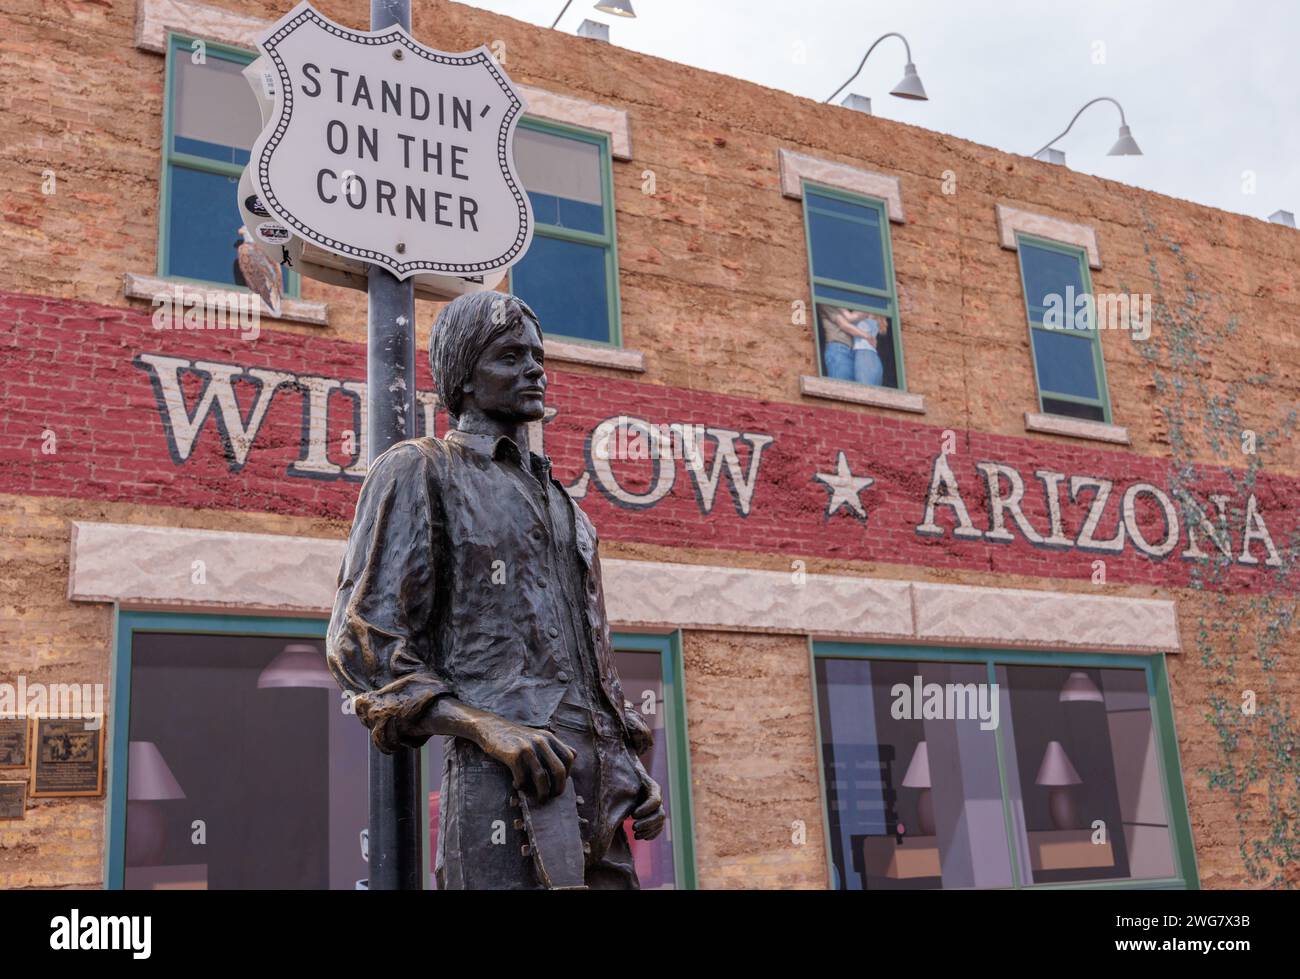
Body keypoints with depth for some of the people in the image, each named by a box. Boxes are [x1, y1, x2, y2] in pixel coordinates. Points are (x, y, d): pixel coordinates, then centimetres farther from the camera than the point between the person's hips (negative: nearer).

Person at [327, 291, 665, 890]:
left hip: (602, 794, 7)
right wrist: (487, 727, -18)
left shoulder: (560, 504, 25)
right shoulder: (419, 471, 5)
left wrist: (634, 770, 13)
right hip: (507, 792, -6)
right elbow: (361, 644, -5)